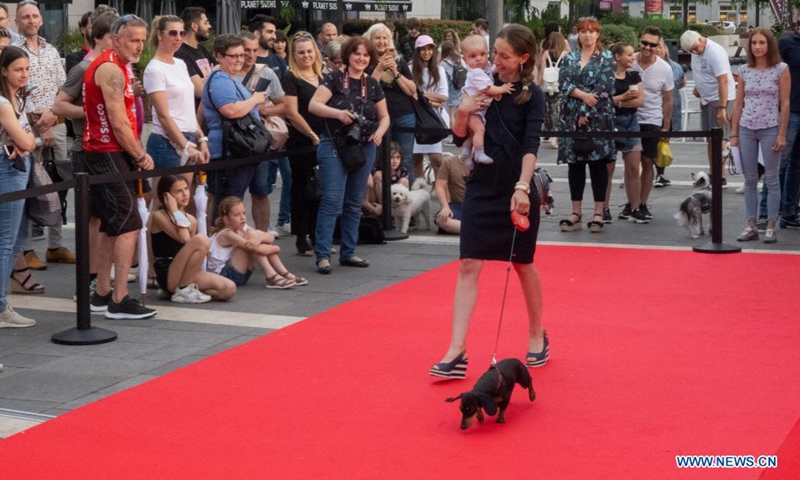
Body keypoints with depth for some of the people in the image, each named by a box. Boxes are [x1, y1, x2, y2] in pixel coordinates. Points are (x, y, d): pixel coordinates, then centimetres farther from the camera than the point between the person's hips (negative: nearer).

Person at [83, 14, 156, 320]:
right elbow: (119, 124, -18)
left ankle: (102, 294, 21)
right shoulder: (111, 69, -15)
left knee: (111, 226, 14)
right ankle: (119, 301, -13)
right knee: (130, 225, -13)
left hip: (105, 154, 11)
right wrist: (141, 156, -9)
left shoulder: (112, 65, 17)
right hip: (108, 155, -11)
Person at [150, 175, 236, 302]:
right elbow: (184, 239, -19)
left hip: (186, 276, 7)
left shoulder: (191, 220, 14)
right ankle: (183, 291, -16)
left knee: (229, 288, -15)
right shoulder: (159, 216, -7)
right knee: (201, 239, -28)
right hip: (168, 276, -7)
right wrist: (175, 210, -13)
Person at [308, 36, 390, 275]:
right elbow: (313, 105, -14)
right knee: (332, 201, -11)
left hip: (365, 148, 5)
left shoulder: (372, 84, 9)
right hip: (334, 147, -5)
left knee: (354, 203, 11)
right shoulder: (335, 79, -6)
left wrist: (380, 131, -5)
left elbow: (384, 116, 16)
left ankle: (348, 253, 20)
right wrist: (338, 113, -29)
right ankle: (323, 255, -9)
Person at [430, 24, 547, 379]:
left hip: (517, 190, -3)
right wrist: (463, 112, -12)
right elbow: (459, 138, 7)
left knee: (524, 265, 11)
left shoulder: (532, 96, -5)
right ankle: (457, 352, -8)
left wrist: (522, 187, -27)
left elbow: (531, 145, -15)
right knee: (469, 266, -5)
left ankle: (537, 336, 32)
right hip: (482, 187, 3)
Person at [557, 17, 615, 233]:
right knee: (575, 164, 5)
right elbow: (563, 82, -1)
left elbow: (604, 88, -8)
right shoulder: (569, 58, 12)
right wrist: (582, 95, -16)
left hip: (598, 118, -3)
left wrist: (586, 112, -13)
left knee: (597, 163, -2)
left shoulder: (606, 58, 2)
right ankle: (575, 213, 10)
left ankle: (598, 213, 2)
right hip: (571, 119, 4)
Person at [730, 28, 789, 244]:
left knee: (771, 180, 2)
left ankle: (771, 227, 7)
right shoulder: (744, 71, 6)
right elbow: (738, 104, 9)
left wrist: (782, 134, -9)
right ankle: (751, 226, 13)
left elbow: (785, 104, -5)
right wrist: (734, 133, 6)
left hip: (770, 129, -4)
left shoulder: (781, 70, -3)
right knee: (750, 180, 7)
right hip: (746, 129, 4)